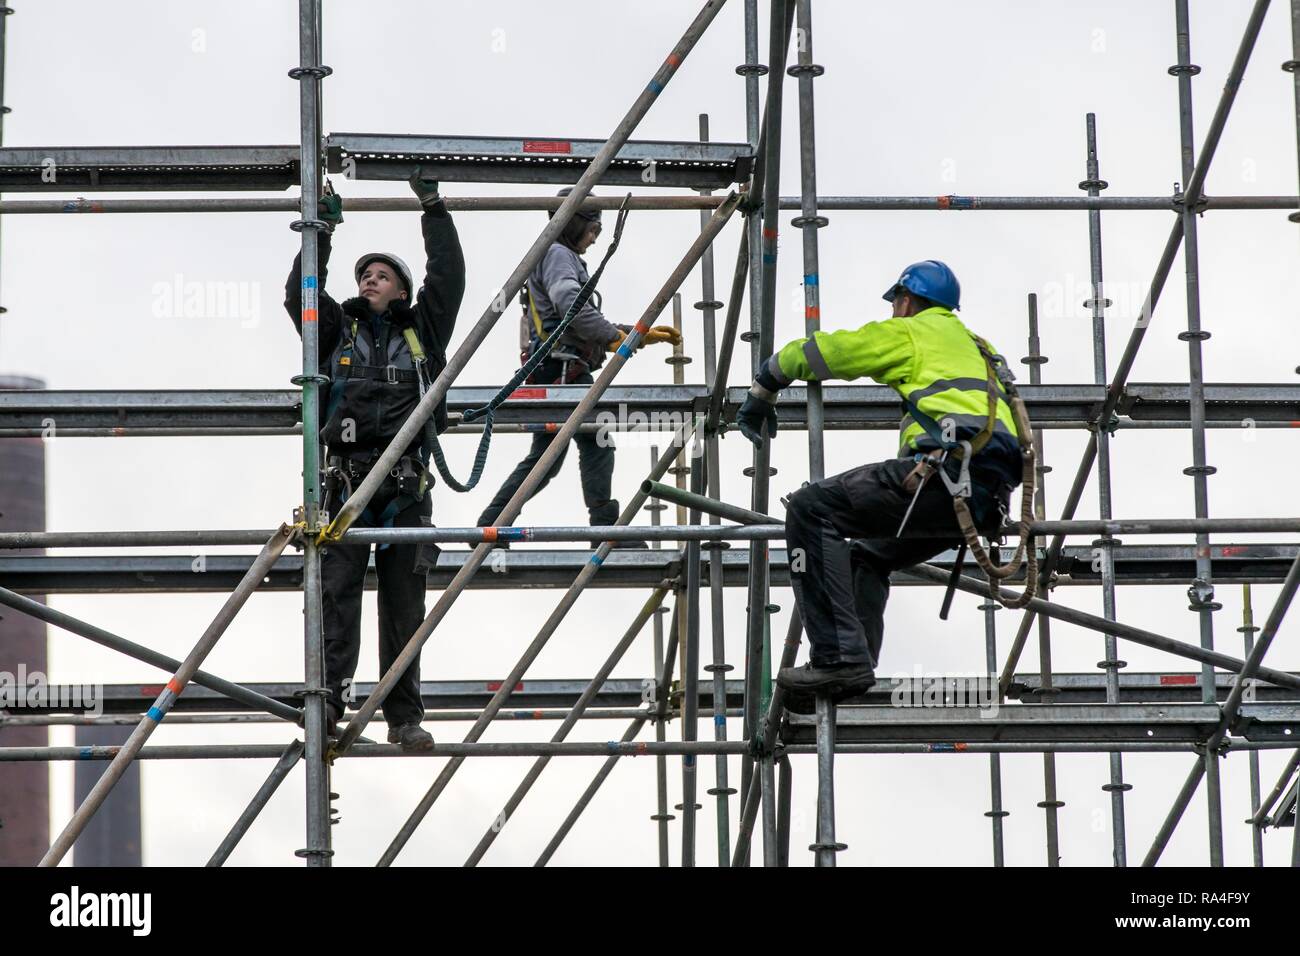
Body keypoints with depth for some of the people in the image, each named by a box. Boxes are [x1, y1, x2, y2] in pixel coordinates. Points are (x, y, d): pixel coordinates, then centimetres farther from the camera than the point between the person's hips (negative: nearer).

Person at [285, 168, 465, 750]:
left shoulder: (421, 331, 18)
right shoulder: (338, 330, 17)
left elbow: (448, 279, 11)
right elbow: (300, 293, 6)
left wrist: (434, 210, 11)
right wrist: (322, 231, 1)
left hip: (405, 483, 1)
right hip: (346, 478, -1)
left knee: (405, 602, 2)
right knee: (336, 592, -11)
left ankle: (404, 717, 3)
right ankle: (327, 699, -17)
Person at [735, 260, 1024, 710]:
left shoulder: (907, 333, 12)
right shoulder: (974, 344, 35)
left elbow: (815, 353, 12)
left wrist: (760, 393, 27)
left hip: (950, 469, -9)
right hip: (991, 498, 9)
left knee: (811, 509, -8)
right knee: (866, 558, 26)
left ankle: (839, 657, -19)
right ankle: (854, 670, 9)